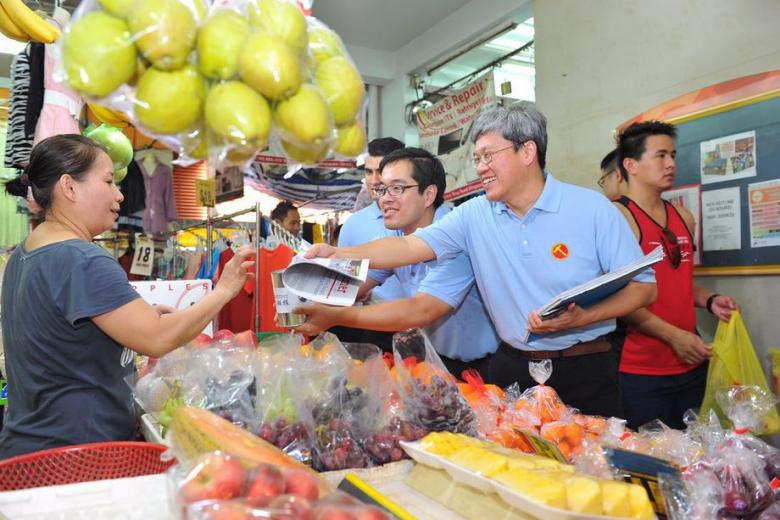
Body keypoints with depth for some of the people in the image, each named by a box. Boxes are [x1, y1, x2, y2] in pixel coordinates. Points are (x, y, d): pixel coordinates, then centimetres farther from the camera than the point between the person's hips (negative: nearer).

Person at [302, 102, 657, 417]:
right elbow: (410, 247, -8)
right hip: (512, 368, 3)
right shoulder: (474, 215, 0)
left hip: (584, 371, -2)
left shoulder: (592, 208, -8)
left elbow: (643, 287, -6)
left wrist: (582, 318, -22)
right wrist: (337, 254, -19)